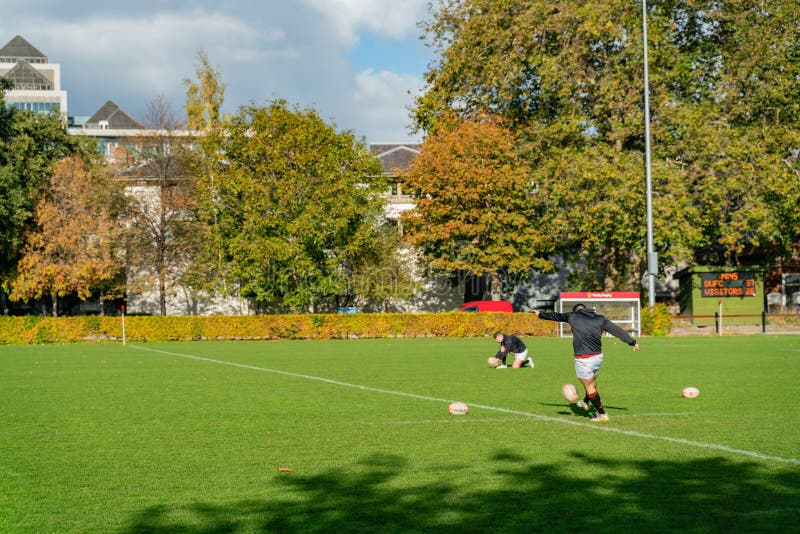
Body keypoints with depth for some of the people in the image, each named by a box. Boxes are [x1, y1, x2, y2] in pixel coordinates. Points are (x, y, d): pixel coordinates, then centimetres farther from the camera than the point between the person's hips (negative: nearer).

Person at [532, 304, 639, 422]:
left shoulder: (572, 317, 1)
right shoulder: (600, 319, 7)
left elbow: (555, 316, 15)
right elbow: (617, 330, 7)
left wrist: (540, 314, 31)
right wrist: (632, 342, 12)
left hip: (583, 360, -5)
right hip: (598, 356, 5)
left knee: (589, 387, 6)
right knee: (592, 381, 24)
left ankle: (602, 414, 10)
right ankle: (586, 402, 47)